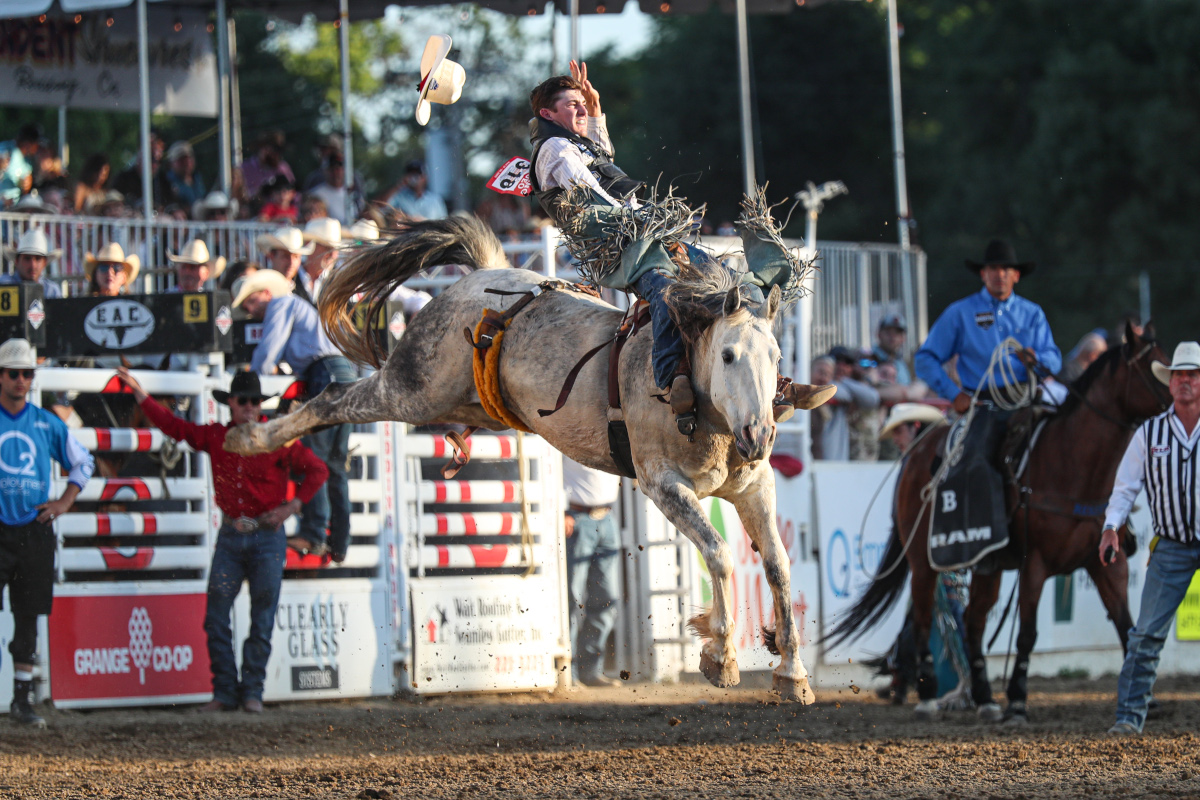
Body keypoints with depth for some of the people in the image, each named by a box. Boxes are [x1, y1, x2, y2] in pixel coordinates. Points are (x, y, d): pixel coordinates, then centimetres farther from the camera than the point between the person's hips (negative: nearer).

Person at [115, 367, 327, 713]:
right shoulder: (215, 437, 7)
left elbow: (317, 470, 4)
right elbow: (173, 425, 15)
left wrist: (291, 506, -5)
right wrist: (139, 393, 13)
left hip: (267, 536, -3)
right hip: (230, 536, 3)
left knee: (262, 620, -2)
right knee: (216, 618, -3)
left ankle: (252, 692, 5)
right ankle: (225, 692, 2)